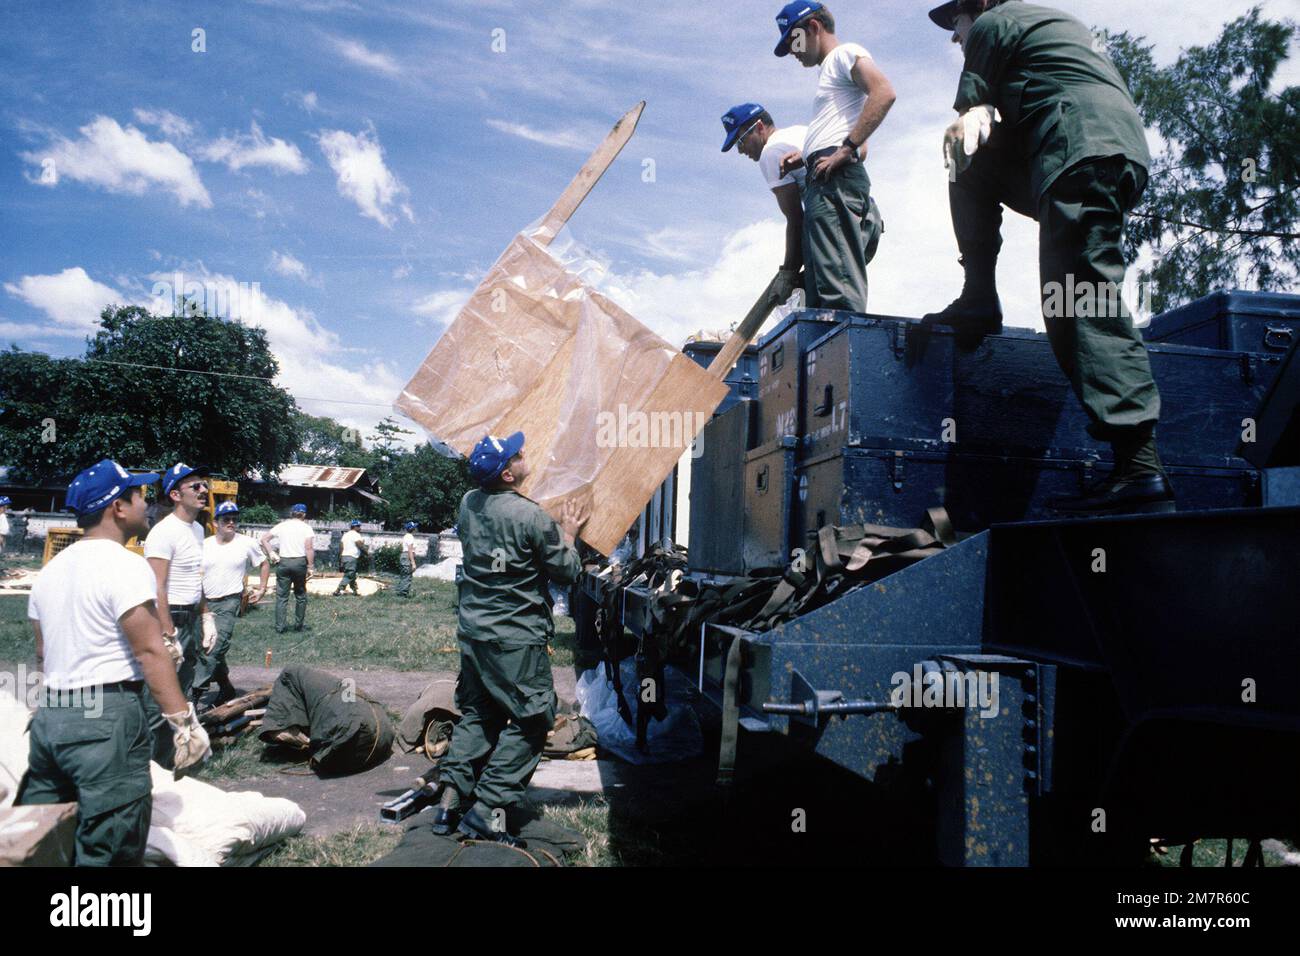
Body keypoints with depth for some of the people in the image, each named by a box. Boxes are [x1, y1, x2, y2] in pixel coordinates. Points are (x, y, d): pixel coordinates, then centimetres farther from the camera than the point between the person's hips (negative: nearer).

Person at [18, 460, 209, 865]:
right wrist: (185, 723, -19)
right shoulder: (126, 566, -13)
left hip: (49, 717, 9)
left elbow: (43, 654, 20)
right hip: (108, 718, -8)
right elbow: (150, 652, -19)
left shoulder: (51, 569, 13)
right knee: (107, 851, 0)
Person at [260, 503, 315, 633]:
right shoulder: (306, 527, -1)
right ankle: (299, 624, 18)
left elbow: (264, 539, 4)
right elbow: (309, 548, -11)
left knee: (281, 596, 5)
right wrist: (310, 567, -8)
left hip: (283, 562, 2)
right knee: (300, 595, 12)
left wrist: (271, 554, 5)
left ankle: (279, 627, 4)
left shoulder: (281, 526, 8)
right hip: (300, 562, -2)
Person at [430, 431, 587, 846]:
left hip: (473, 629, 7)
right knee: (531, 719, 3)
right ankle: (488, 811, 1)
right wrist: (568, 533, 8)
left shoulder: (468, 504, 2)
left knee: (477, 714, 18)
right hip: (517, 639, -7)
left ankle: (449, 799, 15)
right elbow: (567, 571, -9)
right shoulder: (533, 517, -18)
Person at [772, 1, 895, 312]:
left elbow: (884, 93, -15)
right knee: (820, 299, 4)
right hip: (823, 187, 11)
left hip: (836, 182, -10)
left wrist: (845, 149, -18)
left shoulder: (845, 53, 6)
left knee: (838, 292, -21)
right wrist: (806, 157, 19)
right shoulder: (831, 73, 34)